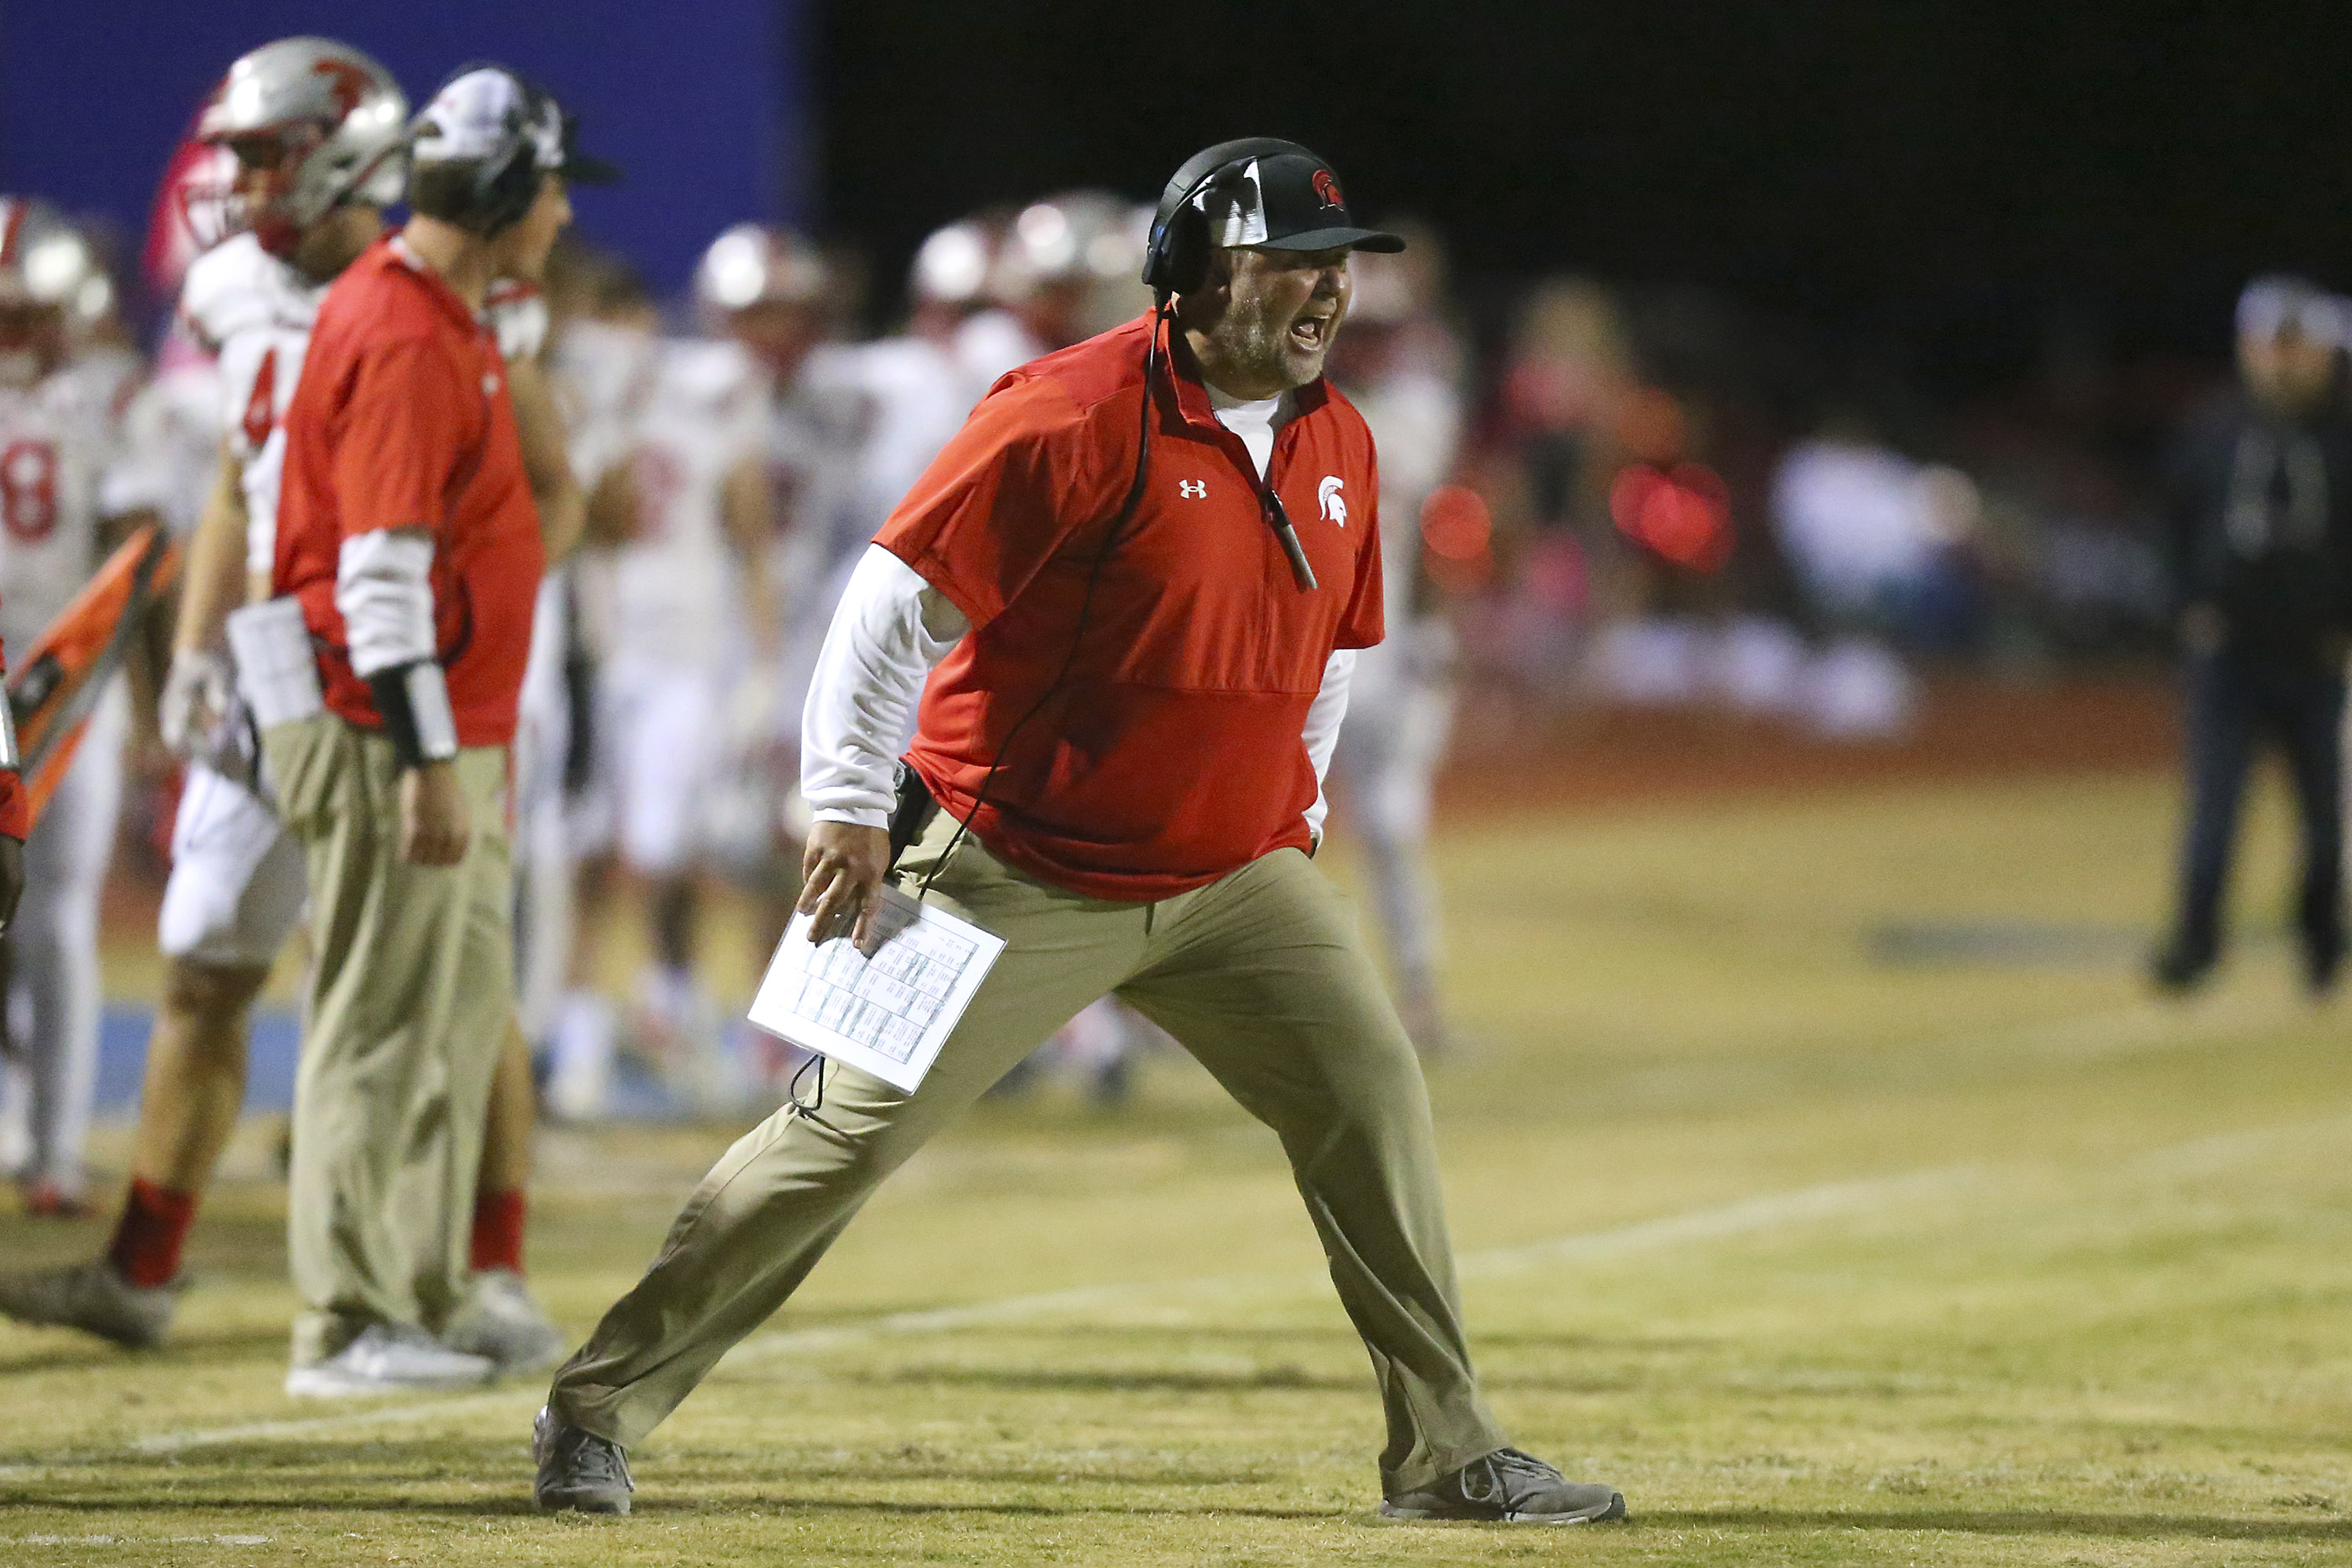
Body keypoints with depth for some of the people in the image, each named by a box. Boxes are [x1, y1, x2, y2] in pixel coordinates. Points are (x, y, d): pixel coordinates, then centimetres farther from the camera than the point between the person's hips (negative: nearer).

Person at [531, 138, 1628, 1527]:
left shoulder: (1339, 446, 5)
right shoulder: (1077, 417, -17)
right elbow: (902, 600, -15)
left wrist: (1291, 820, 16)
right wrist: (851, 807, -17)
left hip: (1236, 878, 6)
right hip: (1024, 877, -6)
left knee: (1374, 1094, -4)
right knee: (851, 1133, -6)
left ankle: (1448, 1456, 5)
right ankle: (600, 1408, 4)